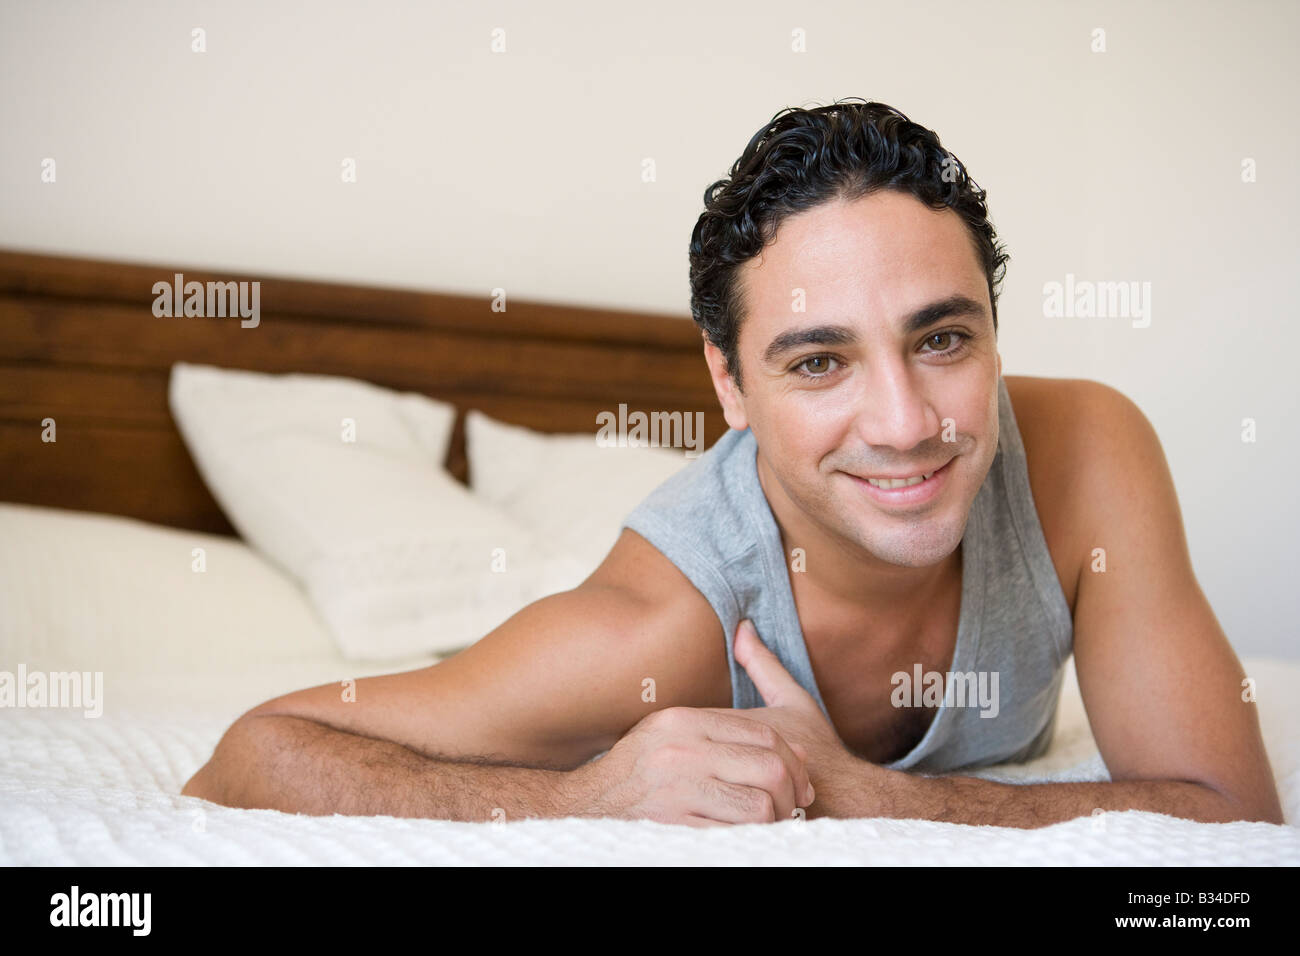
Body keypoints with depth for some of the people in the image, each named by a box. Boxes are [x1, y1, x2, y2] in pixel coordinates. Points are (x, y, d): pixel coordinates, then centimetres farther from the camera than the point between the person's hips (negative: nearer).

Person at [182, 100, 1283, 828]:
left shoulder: (1087, 449, -43)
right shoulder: (663, 625, -49)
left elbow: (1231, 813, -41)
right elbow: (241, 763, -45)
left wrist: (851, 792, -51)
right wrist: (585, 797, -61)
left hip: (987, 789, 3)